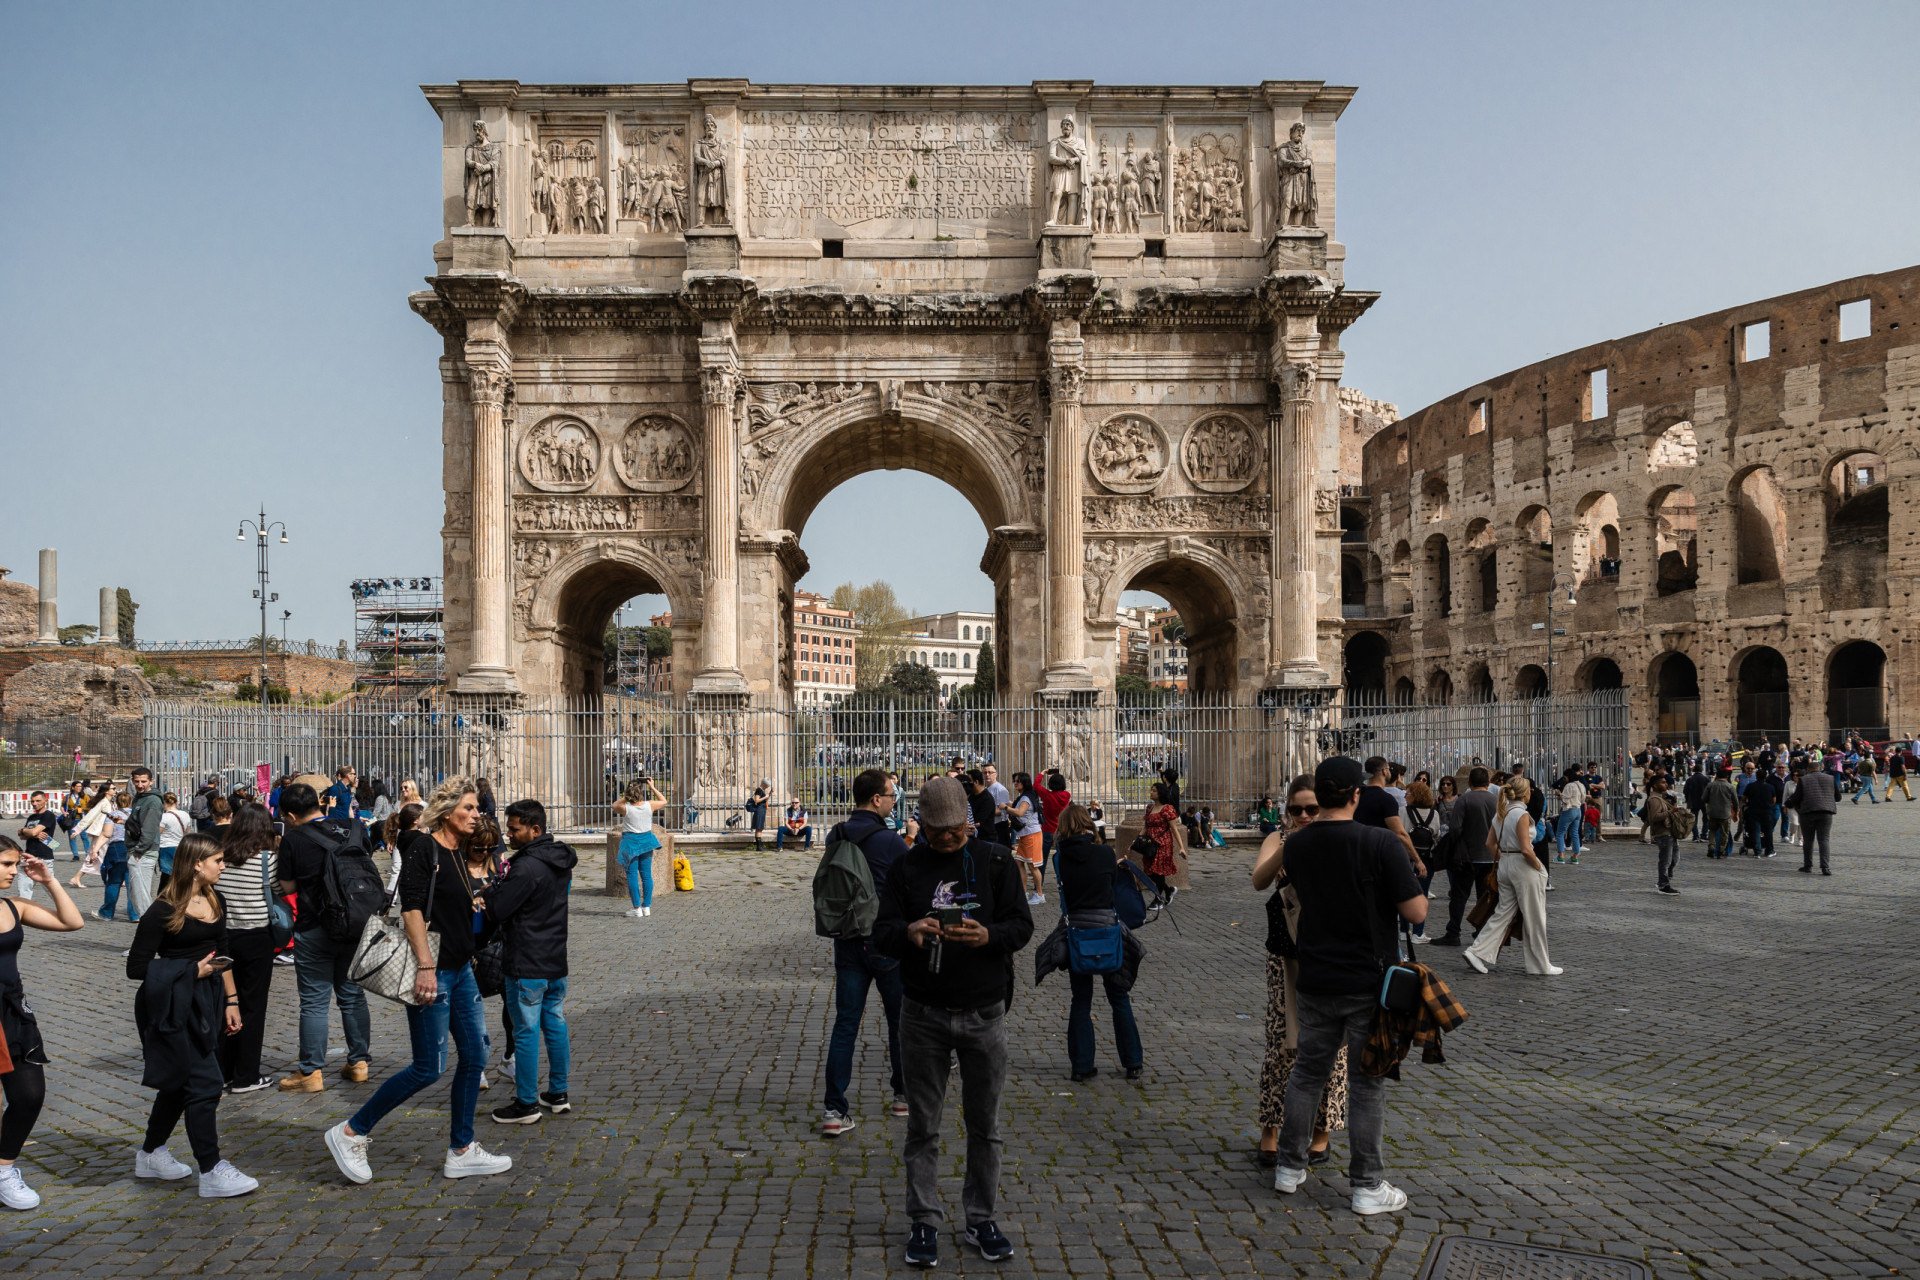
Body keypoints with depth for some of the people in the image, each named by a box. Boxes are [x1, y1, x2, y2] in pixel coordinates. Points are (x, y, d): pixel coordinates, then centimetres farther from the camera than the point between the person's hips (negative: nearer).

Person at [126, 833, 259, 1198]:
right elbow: (137, 967, -12)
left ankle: (150, 1154, 35)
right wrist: (192, 969, -15)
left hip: (206, 1001, 8)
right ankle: (212, 1173, -1)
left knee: (179, 1082, 17)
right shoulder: (164, 910, -14)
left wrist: (231, 1001, 15)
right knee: (204, 1084, -7)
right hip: (174, 1006, -8)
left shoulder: (216, 902, 8)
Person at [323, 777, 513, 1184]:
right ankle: (350, 1134, 11)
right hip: (433, 970, -9)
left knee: (475, 1055, 9)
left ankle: (462, 1151, 18)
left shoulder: (456, 853, 13)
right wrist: (426, 965, -25)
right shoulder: (422, 846, -13)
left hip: (460, 969, 9)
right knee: (429, 1067, -5)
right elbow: (411, 909, -21)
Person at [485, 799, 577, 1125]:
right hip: (558, 959, 9)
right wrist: (500, 889, 12)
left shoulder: (527, 867, -20)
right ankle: (558, 1094, 23)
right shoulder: (561, 860, 9)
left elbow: (496, 910, -19)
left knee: (526, 1032, 0)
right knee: (556, 1025, 15)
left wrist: (489, 890, 2)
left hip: (527, 965, -9)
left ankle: (526, 1104, 8)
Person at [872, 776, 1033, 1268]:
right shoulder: (906, 868, 2)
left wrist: (987, 935, -26)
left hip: (984, 1014, 0)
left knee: (985, 1125, 10)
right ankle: (925, 1222, 21)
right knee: (922, 1125, 8)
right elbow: (881, 933, -4)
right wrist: (908, 932, -27)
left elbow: (1022, 926, -4)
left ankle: (981, 1218, 25)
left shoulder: (996, 862, 1)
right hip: (923, 1014, 0)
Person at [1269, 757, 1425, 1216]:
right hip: (1370, 983, -4)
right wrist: (1417, 889, 5)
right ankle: (1368, 1186, 13)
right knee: (1367, 1083, 6)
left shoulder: (1295, 845, -2)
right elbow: (1416, 912, -15)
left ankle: (1290, 1168, 24)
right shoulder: (1380, 843, -18)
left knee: (1308, 1071, 16)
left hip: (1316, 982, 4)